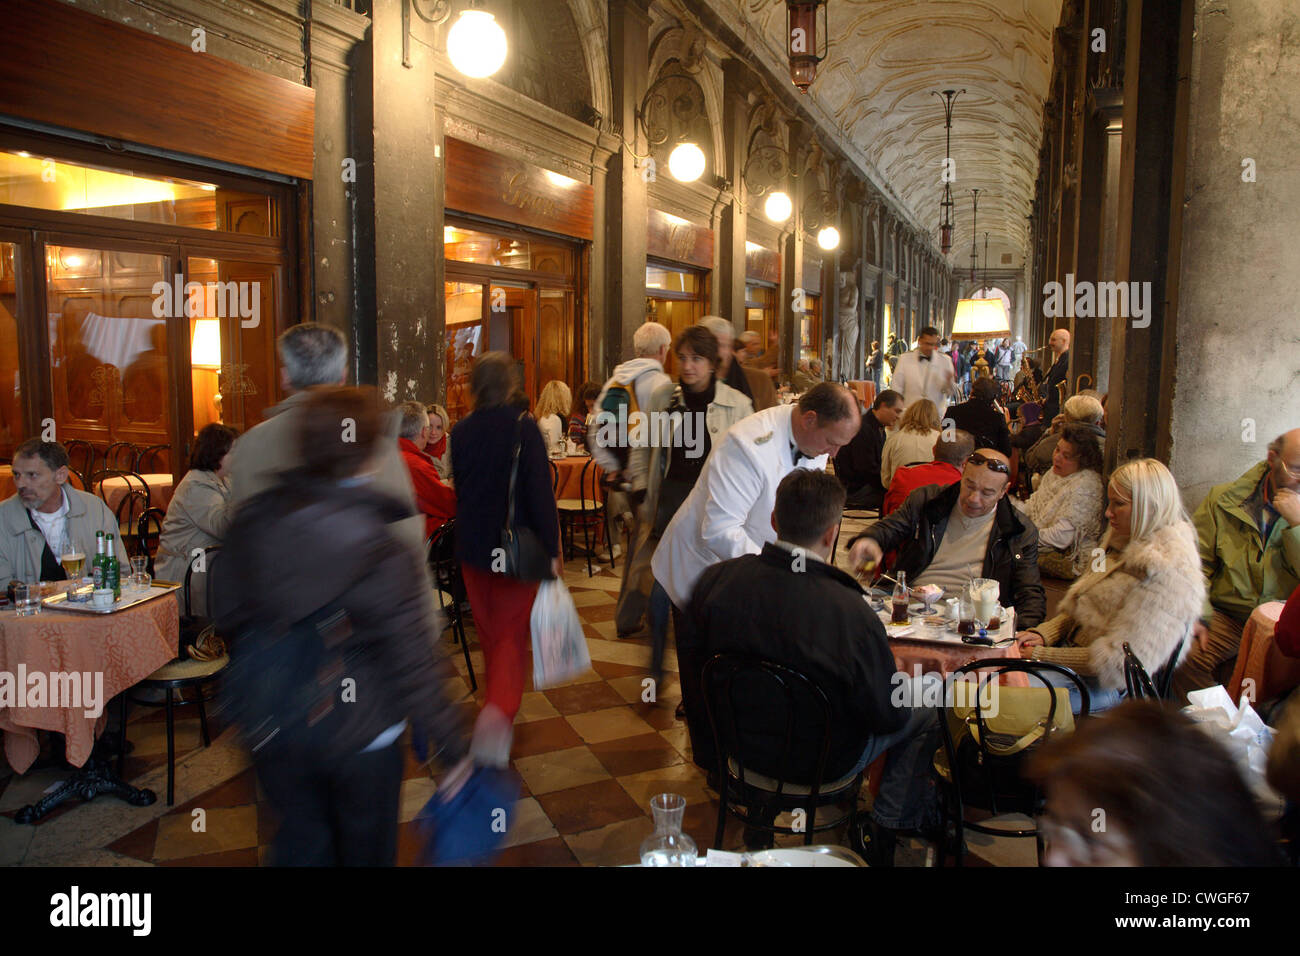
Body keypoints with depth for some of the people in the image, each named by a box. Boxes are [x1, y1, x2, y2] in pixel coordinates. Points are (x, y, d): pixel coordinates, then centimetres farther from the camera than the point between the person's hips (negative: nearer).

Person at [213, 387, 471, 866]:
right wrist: (453, 749, -10)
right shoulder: (384, 552, -26)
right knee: (366, 848, 21)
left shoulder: (252, 520, -11)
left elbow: (227, 615, 3)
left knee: (300, 842, 23)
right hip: (359, 736, -4)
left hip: (272, 732, 4)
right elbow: (414, 669, -21)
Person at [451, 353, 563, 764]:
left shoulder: (461, 431, 1)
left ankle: (500, 707, 36)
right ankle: (500, 710, -19)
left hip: (472, 548, 5)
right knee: (512, 636, 2)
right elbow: (540, 492, -16)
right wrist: (552, 551, -10)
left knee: (488, 633, 19)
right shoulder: (524, 427, -13)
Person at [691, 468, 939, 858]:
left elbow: (700, 654, -2)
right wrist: (902, 690, 3)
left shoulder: (716, 579, -21)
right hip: (817, 762, -5)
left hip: (736, 739, 5)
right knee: (925, 715, 20)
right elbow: (888, 716, -19)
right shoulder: (851, 614, -34)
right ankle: (889, 827, 33)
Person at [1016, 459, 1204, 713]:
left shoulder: (1167, 574, -20)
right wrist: (1042, 634, -3)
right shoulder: (1123, 544, 9)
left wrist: (1039, 654, -18)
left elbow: (1119, 662, -23)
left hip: (1108, 689, -8)